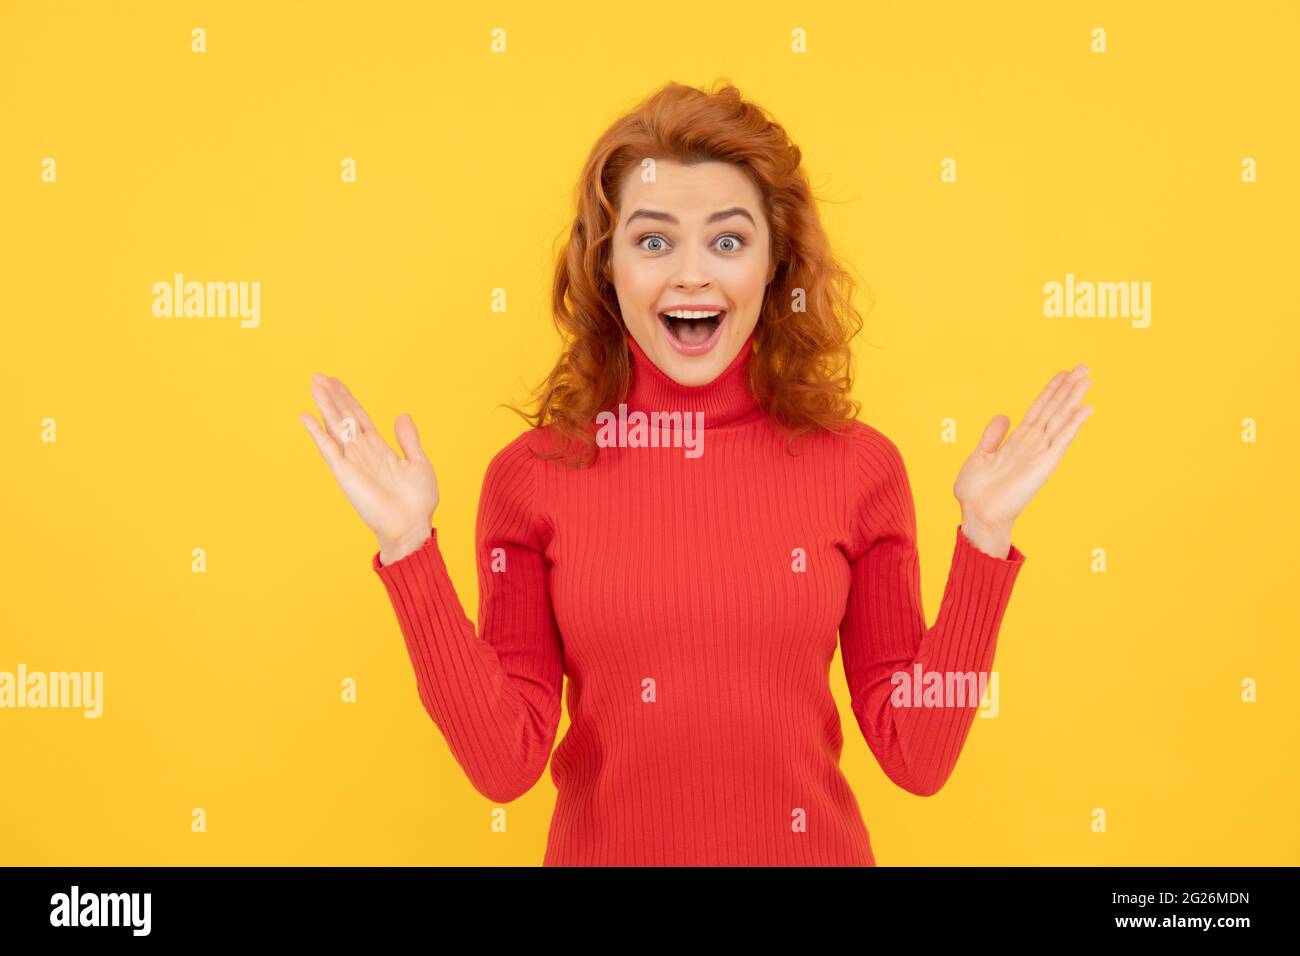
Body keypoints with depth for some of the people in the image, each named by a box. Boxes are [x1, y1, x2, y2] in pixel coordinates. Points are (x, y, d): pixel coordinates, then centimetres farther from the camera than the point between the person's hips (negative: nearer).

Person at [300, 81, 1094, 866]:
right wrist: (408, 545, -18)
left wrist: (986, 535, -15)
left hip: (810, 849, 1)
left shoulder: (860, 466, -9)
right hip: (606, 849, 0)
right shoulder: (531, 476, -10)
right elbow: (505, 762, -11)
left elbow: (919, 757, -7)